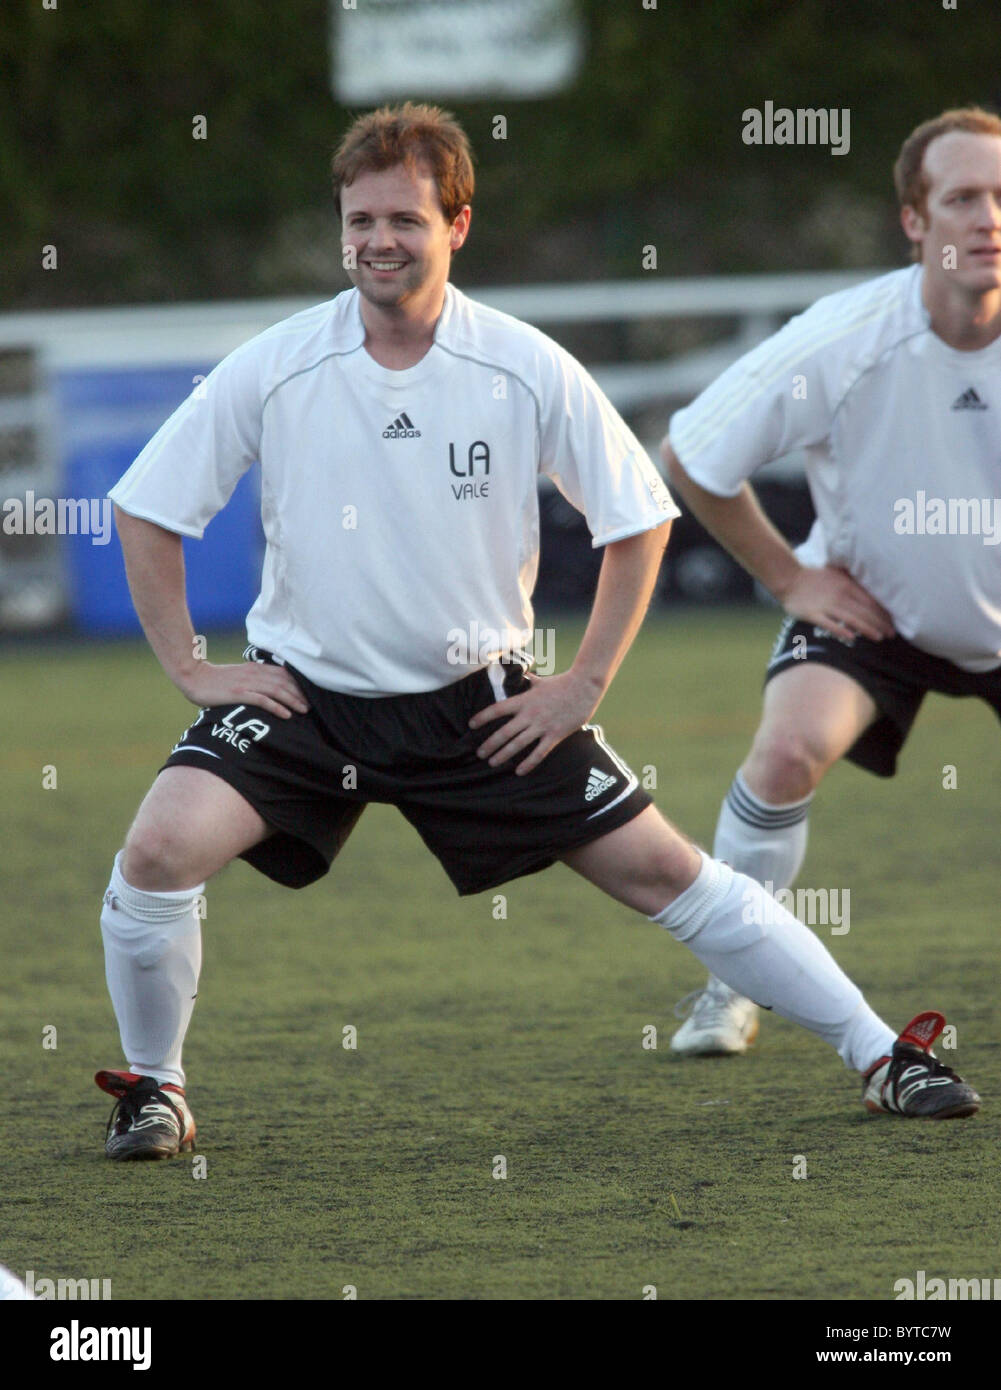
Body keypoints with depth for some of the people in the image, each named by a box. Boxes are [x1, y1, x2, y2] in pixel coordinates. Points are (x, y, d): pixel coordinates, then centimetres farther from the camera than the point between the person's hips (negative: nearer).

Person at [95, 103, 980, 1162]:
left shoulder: (528, 370, -9)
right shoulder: (272, 370, -10)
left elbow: (640, 518, 2)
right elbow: (146, 508, 0)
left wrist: (583, 684, -2)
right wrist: (189, 668, -6)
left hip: (481, 700, 0)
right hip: (303, 690, 0)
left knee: (660, 868, -1)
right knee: (162, 848, -24)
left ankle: (880, 1056, 12)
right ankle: (152, 1088, -1)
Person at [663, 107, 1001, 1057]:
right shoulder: (838, 344, -26)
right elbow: (689, 457, -13)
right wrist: (789, 579, -8)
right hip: (869, 602, -2)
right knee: (789, 748, -25)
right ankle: (731, 984, -7)